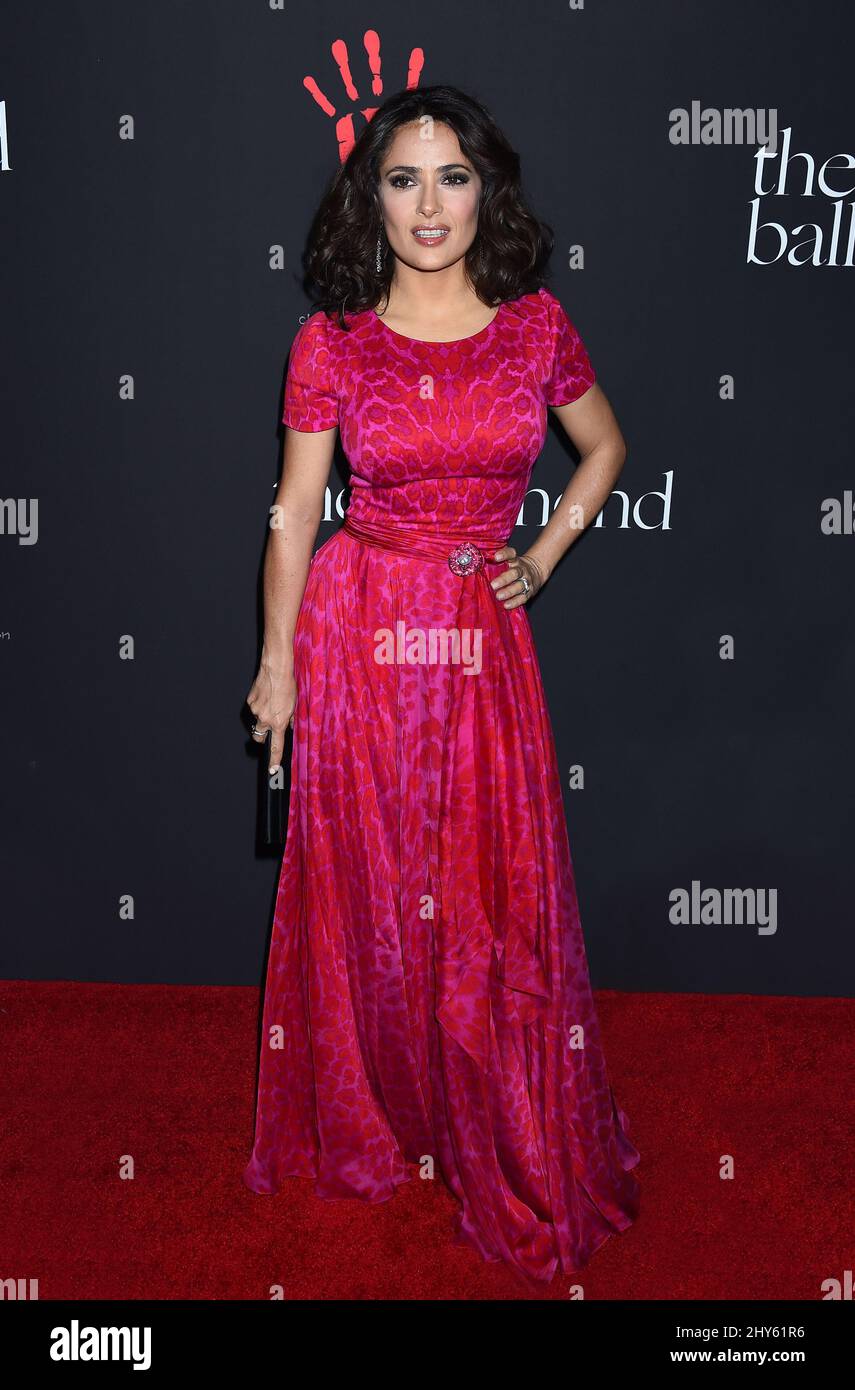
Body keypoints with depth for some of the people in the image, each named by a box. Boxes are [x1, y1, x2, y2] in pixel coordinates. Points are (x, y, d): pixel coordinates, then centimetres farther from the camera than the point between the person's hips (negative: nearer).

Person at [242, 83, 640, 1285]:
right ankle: (372, 1122, 34)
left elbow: (604, 446, 16)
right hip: (361, 633, -1)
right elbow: (295, 510, 1)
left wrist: (545, 556, 4)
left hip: (485, 641, 1)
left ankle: (512, 1151, 30)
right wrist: (277, 663, -1)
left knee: (498, 892, 8)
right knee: (368, 886, 10)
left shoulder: (537, 322, 3)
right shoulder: (333, 342, -1)